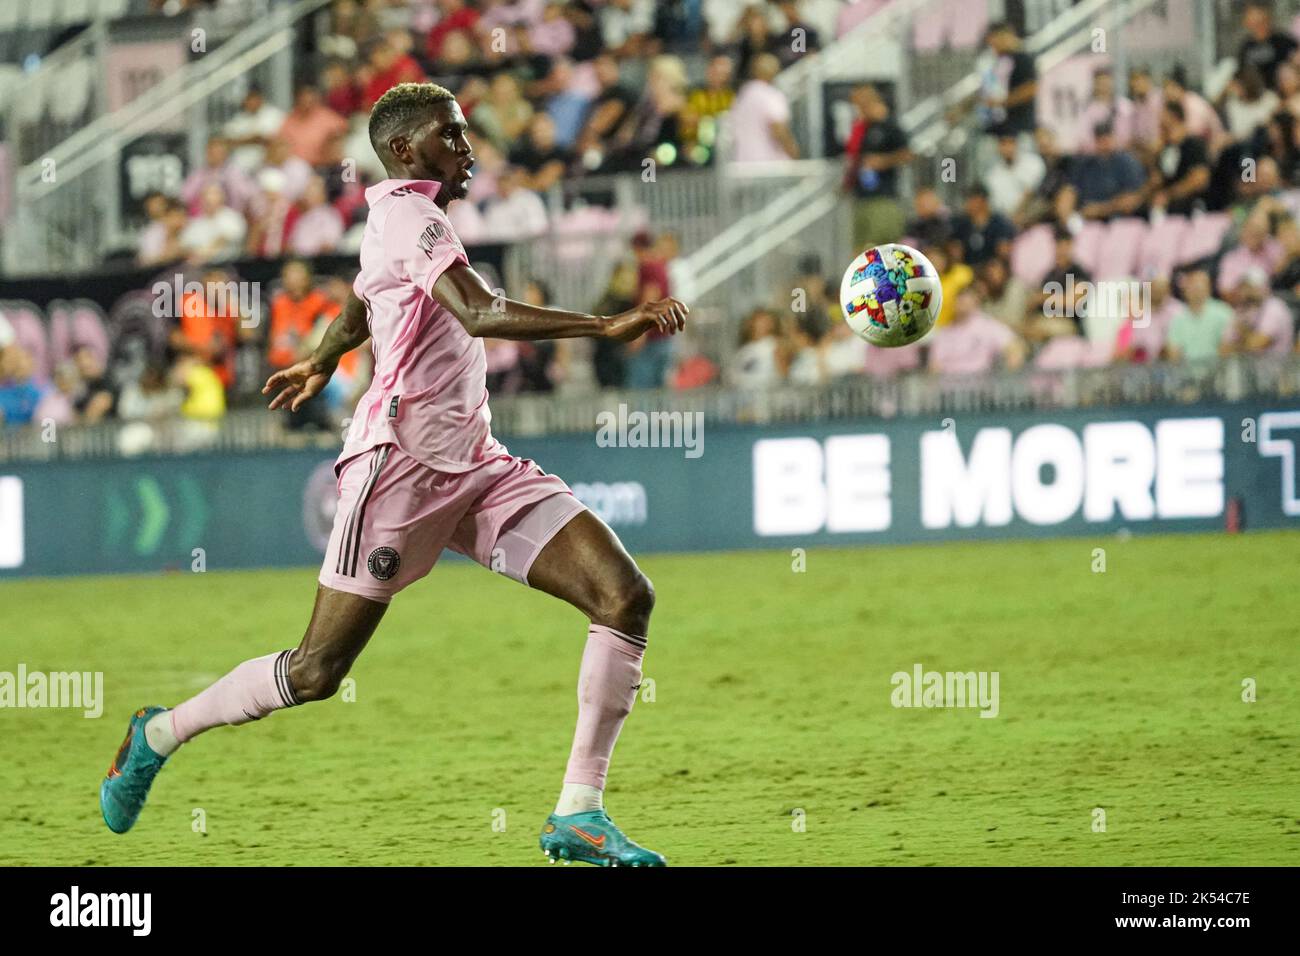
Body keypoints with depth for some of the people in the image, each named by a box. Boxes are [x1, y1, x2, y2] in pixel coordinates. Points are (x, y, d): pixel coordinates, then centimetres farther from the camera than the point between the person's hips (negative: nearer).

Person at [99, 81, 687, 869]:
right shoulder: (410, 215, -11)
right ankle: (160, 734, 20)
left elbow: (360, 307, 39)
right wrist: (609, 326, -33)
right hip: (403, 462, -9)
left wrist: (320, 362, 59)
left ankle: (580, 814, -9)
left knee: (626, 597, -9)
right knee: (318, 671, -5)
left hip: (476, 464, 9)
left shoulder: (409, 216, 19)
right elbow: (480, 315, -28)